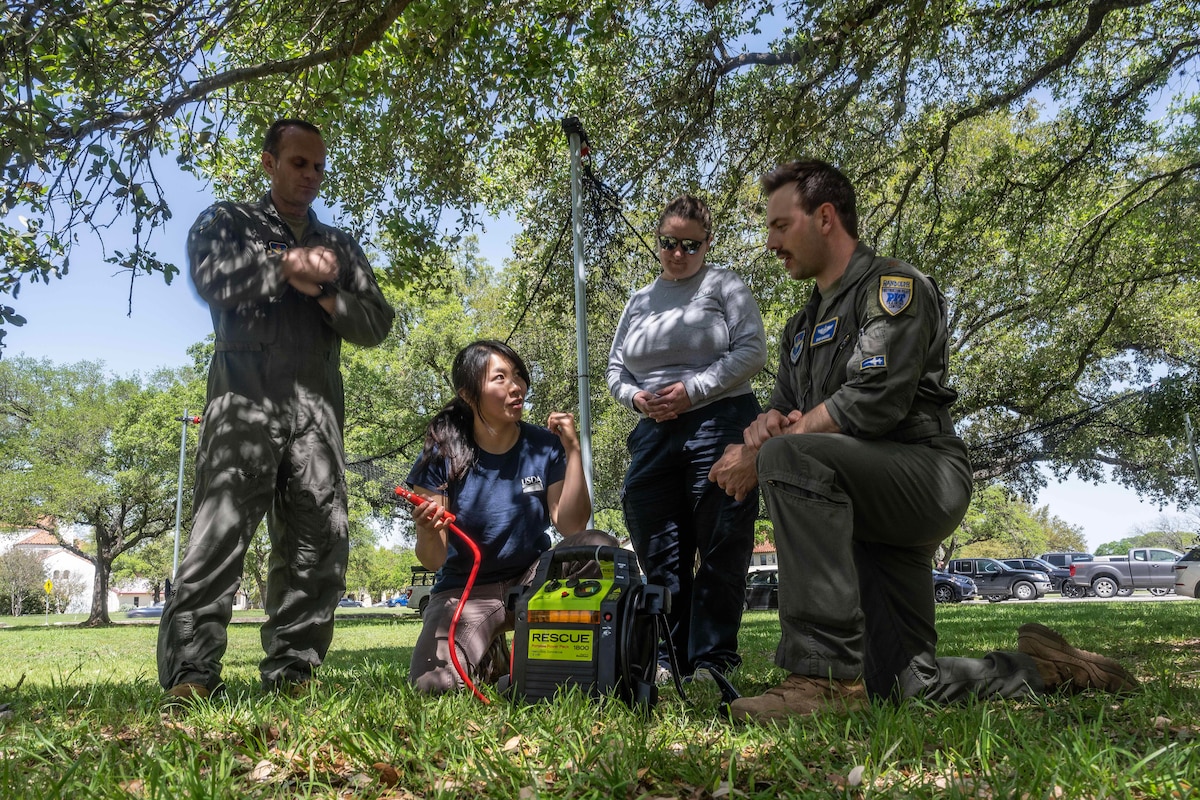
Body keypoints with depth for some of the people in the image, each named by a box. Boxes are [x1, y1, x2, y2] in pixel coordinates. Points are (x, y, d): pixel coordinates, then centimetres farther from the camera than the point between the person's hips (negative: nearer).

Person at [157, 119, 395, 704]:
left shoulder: (340, 246, 26)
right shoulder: (227, 222, 17)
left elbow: (377, 323, 13)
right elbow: (213, 280, -6)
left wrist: (321, 291, -3)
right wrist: (291, 264, 0)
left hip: (318, 407, 4)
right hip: (245, 398, -3)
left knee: (318, 543, -3)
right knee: (221, 529, -15)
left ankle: (290, 675, 3)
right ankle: (188, 677, -14)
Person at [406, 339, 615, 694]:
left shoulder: (545, 447, -5)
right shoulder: (442, 456, -11)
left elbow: (571, 527, -14)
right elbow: (433, 560, -12)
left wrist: (573, 450, -19)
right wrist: (427, 533, -36)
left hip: (532, 581, 2)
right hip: (465, 591, -1)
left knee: (598, 546, -27)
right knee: (434, 684, -27)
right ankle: (492, 658, 10)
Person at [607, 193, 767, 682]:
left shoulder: (724, 286, 6)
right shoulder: (639, 301, 21)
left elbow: (752, 350, -6)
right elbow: (615, 368, 22)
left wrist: (691, 390, -13)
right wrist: (635, 397, 0)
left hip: (718, 425, -5)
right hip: (655, 434, 5)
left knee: (720, 550, -4)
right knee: (659, 553, 5)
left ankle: (713, 662, 2)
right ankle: (667, 660, 14)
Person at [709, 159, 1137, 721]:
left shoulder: (893, 285, -5)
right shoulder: (802, 326, 23)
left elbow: (874, 400, -20)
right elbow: (782, 411, 17)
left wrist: (762, 453, -19)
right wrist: (765, 425, -10)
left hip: (928, 476, -9)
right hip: (868, 509, 9)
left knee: (790, 458, -36)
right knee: (905, 688, 6)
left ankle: (829, 674, -37)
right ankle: (1038, 668, 27)